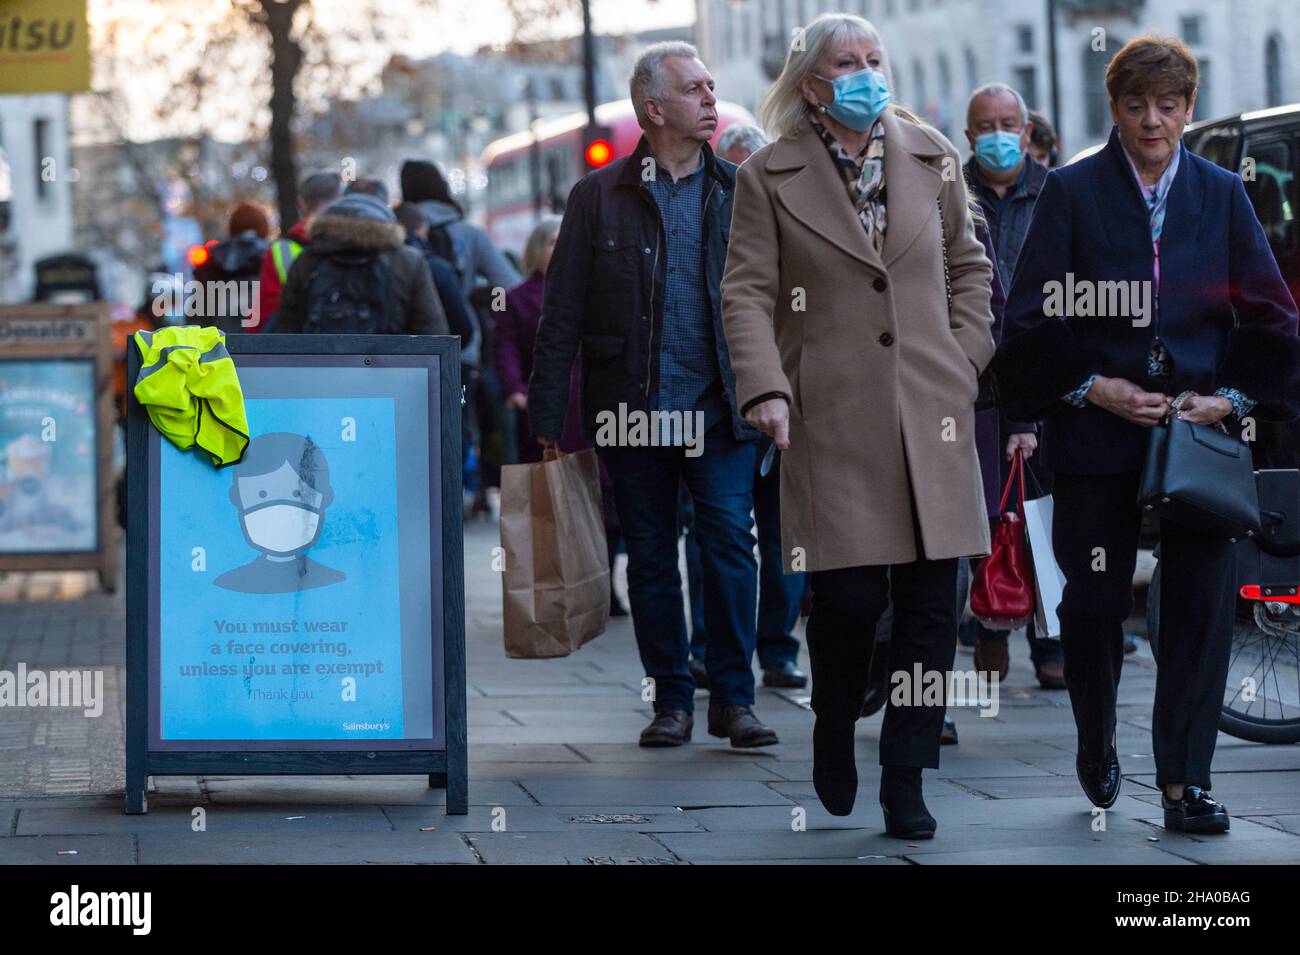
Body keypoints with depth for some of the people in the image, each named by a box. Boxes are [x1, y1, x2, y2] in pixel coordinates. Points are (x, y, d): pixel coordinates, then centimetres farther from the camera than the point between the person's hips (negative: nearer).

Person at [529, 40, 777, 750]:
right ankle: (671, 700, 16)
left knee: (730, 543, -9)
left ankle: (732, 698, 0)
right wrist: (548, 417, -2)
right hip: (633, 414, 0)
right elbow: (562, 313, 3)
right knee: (650, 561, 6)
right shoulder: (600, 196, 4)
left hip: (718, 410, 0)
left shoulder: (737, 191, 8)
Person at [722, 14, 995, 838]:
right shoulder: (770, 176, 3)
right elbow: (748, 290, 0)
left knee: (931, 600, -1)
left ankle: (906, 784, 8)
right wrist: (765, 388, -13)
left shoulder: (932, 158, 11)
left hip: (931, 410, 3)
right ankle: (835, 734, 22)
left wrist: (965, 360, 10)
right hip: (832, 415, -3)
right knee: (850, 596, -8)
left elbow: (968, 266, 21)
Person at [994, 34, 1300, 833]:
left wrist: (1233, 397, -5)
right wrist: (1091, 386, -11)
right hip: (1097, 433, -1)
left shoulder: (1222, 195, 7)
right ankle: (1097, 743, 31)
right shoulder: (1072, 192, 1)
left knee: (1203, 603, -4)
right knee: (1095, 599, 5)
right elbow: (1033, 316, -1)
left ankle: (1185, 784, 1)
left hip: (1203, 429, 1)